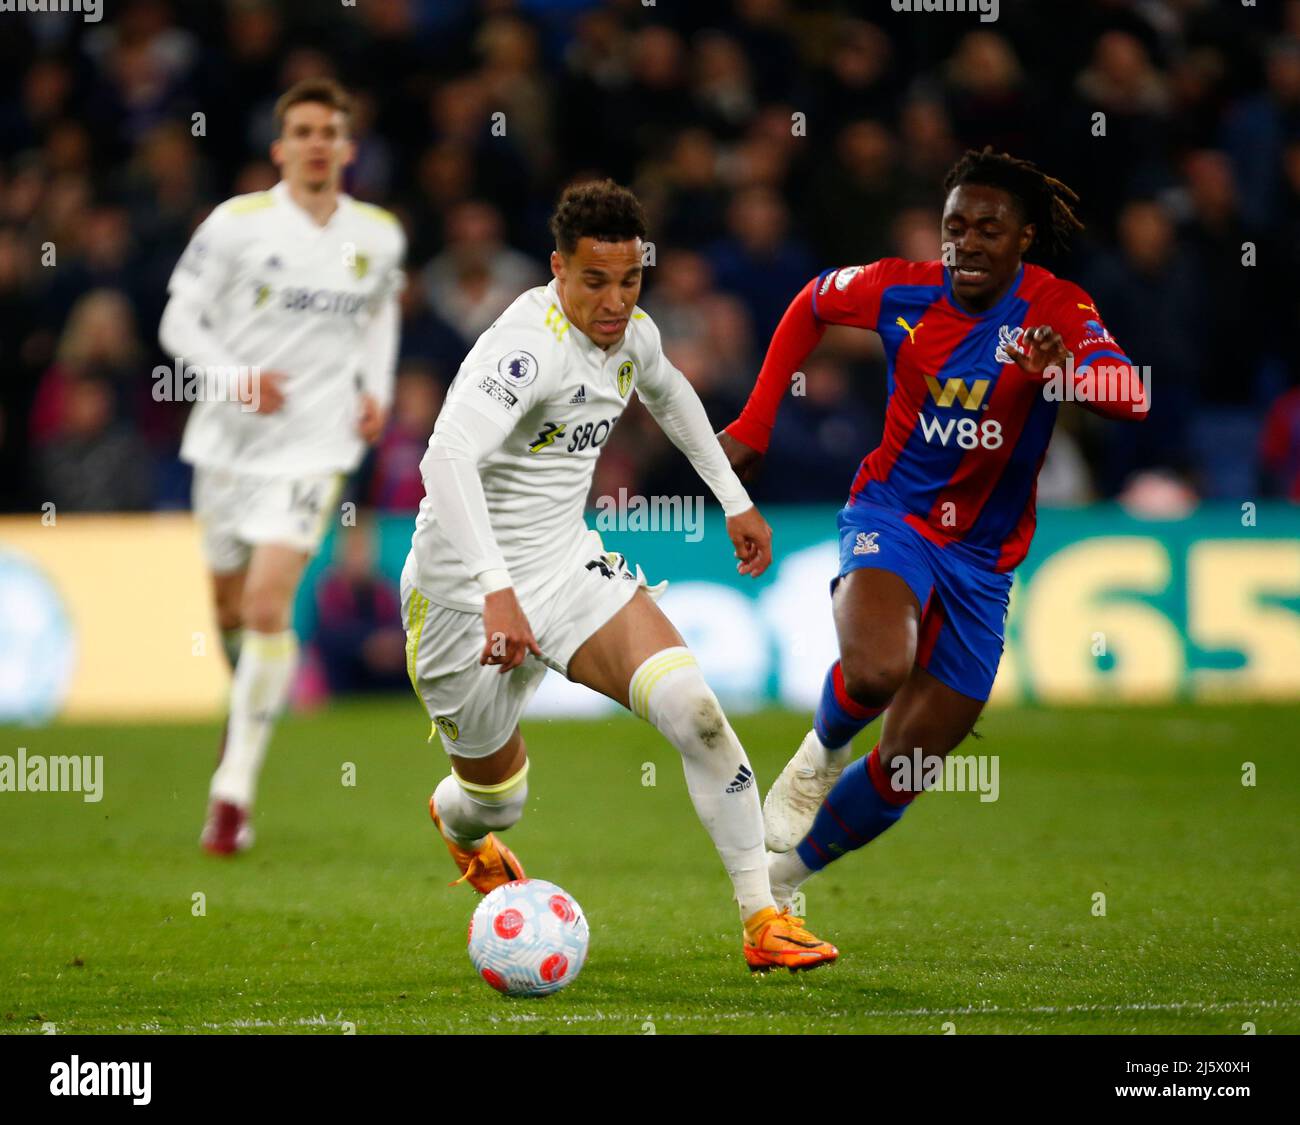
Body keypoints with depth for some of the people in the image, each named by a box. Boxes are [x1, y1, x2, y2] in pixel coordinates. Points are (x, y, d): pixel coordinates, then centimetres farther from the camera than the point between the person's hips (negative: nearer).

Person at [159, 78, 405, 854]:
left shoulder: (379, 236, 2)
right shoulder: (238, 223, -6)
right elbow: (179, 322, -3)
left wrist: (377, 390, 7)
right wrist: (237, 378, -19)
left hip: (314, 447, -1)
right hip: (229, 440, 1)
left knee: (268, 606, -16)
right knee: (229, 601, 15)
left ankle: (235, 789, -13)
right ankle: (250, 701, 48)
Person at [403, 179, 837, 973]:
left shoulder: (634, 334, -1)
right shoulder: (529, 345, -28)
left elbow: (668, 393, 25)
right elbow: (447, 459, -43)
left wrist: (735, 499, 27)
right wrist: (496, 590, -52)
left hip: (568, 564, 6)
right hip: (467, 591, -6)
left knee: (693, 709, -17)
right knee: (499, 800, 9)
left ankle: (765, 921, -11)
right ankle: (456, 822, 51)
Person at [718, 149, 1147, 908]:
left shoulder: (1054, 309, -13)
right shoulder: (902, 290, -7)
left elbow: (1133, 395, -30)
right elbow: (813, 304, 15)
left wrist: (1070, 371, -52)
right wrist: (755, 425, 11)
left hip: (982, 559, 1)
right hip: (893, 515, -1)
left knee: (905, 771, 3)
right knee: (877, 670, -34)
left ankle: (786, 873, 28)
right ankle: (825, 747, 1)